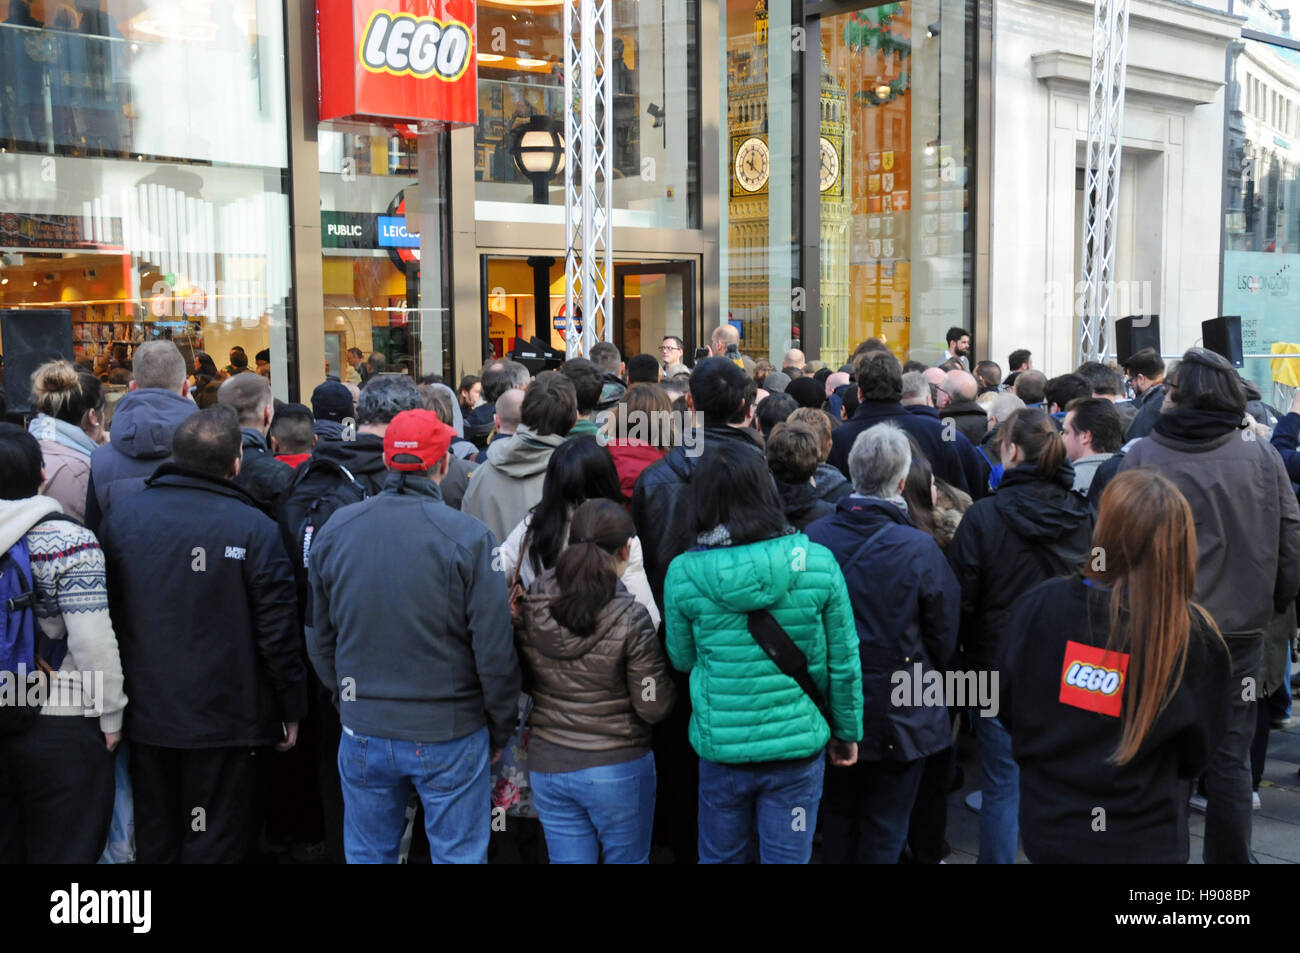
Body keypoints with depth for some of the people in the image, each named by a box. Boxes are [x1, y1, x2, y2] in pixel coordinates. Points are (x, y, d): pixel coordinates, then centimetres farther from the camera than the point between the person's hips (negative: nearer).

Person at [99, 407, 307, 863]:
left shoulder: (122, 514, -2)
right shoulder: (254, 528, -15)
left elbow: (107, 615, 5)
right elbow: (278, 632, -13)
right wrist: (291, 710, -1)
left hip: (147, 718, 4)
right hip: (228, 721, -4)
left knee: (154, 843, 17)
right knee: (215, 846, 7)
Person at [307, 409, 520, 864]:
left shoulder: (335, 529, -2)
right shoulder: (468, 537, -16)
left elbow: (320, 639, 9)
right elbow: (495, 651, -14)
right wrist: (500, 730, 1)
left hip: (362, 732, 4)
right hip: (449, 735, -4)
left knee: (368, 853, 19)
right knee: (459, 854, 10)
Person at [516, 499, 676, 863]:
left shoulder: (531, 606, -6)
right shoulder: (630, 618, -19)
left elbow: (523, 680, 6)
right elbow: (655, 707, -13)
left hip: (547, 765, 4)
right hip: (618, 767, -3)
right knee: (627, 859, 15)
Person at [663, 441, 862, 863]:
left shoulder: (683, 574, -12)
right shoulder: (818, 563, -12)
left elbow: (681, 659, 3)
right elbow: (845, 662, -4)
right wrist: (848, 731, 10)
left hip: (720, 746, 0)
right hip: (799, 745, 0)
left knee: (720, 857, 20)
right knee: (788, 857, 13)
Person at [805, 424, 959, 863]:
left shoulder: (813, 538, -14)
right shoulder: (919, 549, -22)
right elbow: (945, 635, -9)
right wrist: (931, 672, 14)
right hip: (898, 712, -3)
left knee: (838, 817, 21)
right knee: (884, 829, 12)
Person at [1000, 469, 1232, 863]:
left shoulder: (1041, 604, -17)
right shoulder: (1194, 635, -19)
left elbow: (1007, 709, -3)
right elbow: (1195, 755, -5)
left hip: (1047, 828, 2)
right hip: (1142, 842, -1)